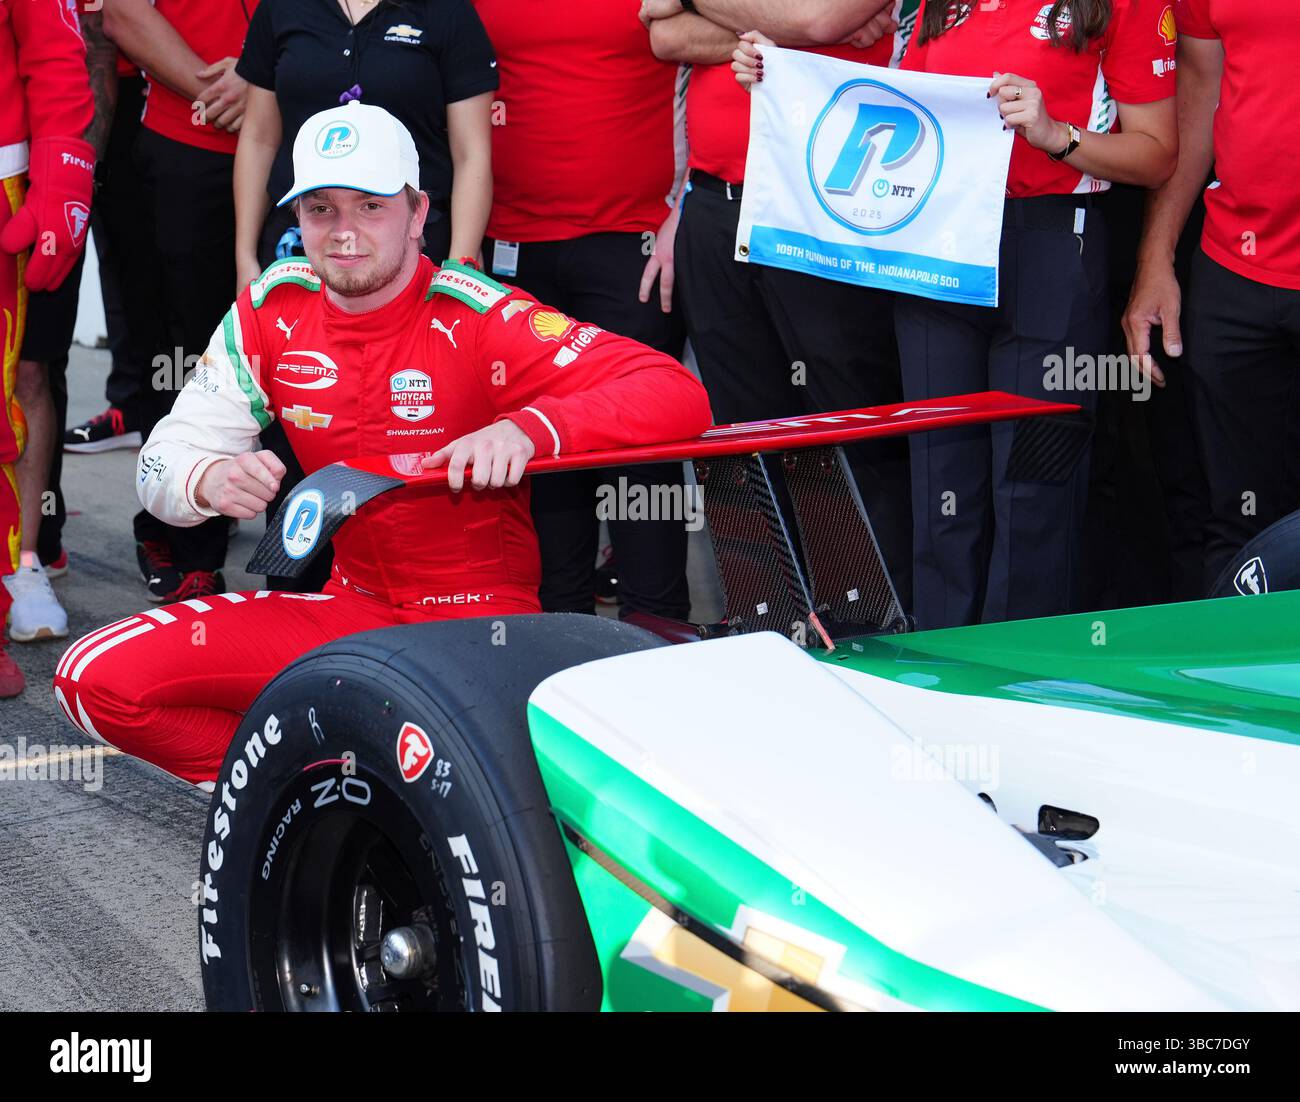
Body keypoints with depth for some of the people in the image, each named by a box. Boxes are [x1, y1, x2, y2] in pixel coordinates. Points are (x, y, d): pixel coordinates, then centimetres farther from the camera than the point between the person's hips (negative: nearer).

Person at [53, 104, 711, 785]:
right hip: (347, 608, 5)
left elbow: (678, 394, -25)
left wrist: (527, 428, -42)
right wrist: (210, 479, -22)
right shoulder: (271, 309, 0)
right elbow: (167, 455, 3)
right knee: (97, 678, -10)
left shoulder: (476, 318, -17)